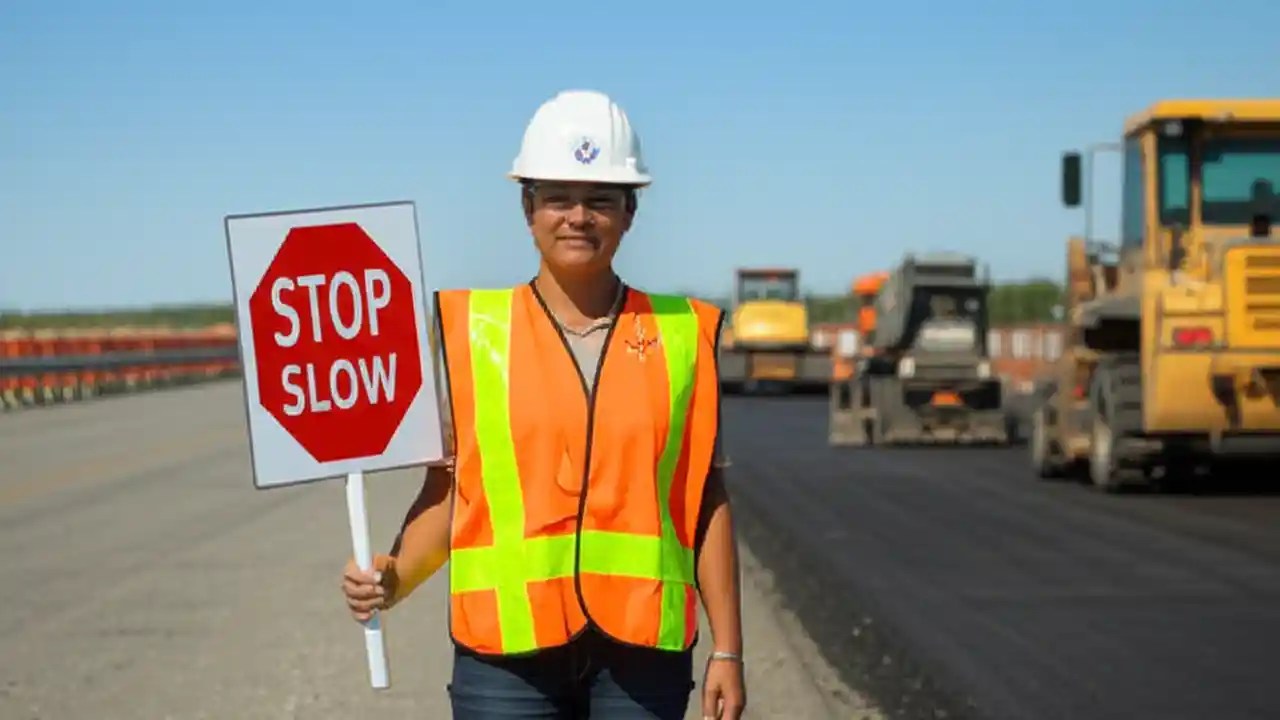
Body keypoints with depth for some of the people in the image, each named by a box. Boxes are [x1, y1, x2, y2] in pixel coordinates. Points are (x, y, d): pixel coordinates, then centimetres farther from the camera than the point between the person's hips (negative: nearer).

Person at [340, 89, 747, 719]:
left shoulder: (683, 334, 6)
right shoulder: (469, 329, 4)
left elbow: (707, 500, 8)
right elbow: (448, 488, 5)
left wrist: (727, 649, 5)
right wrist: (394, 577, -13)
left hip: (642, 646, 1)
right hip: (506, 649, -1)